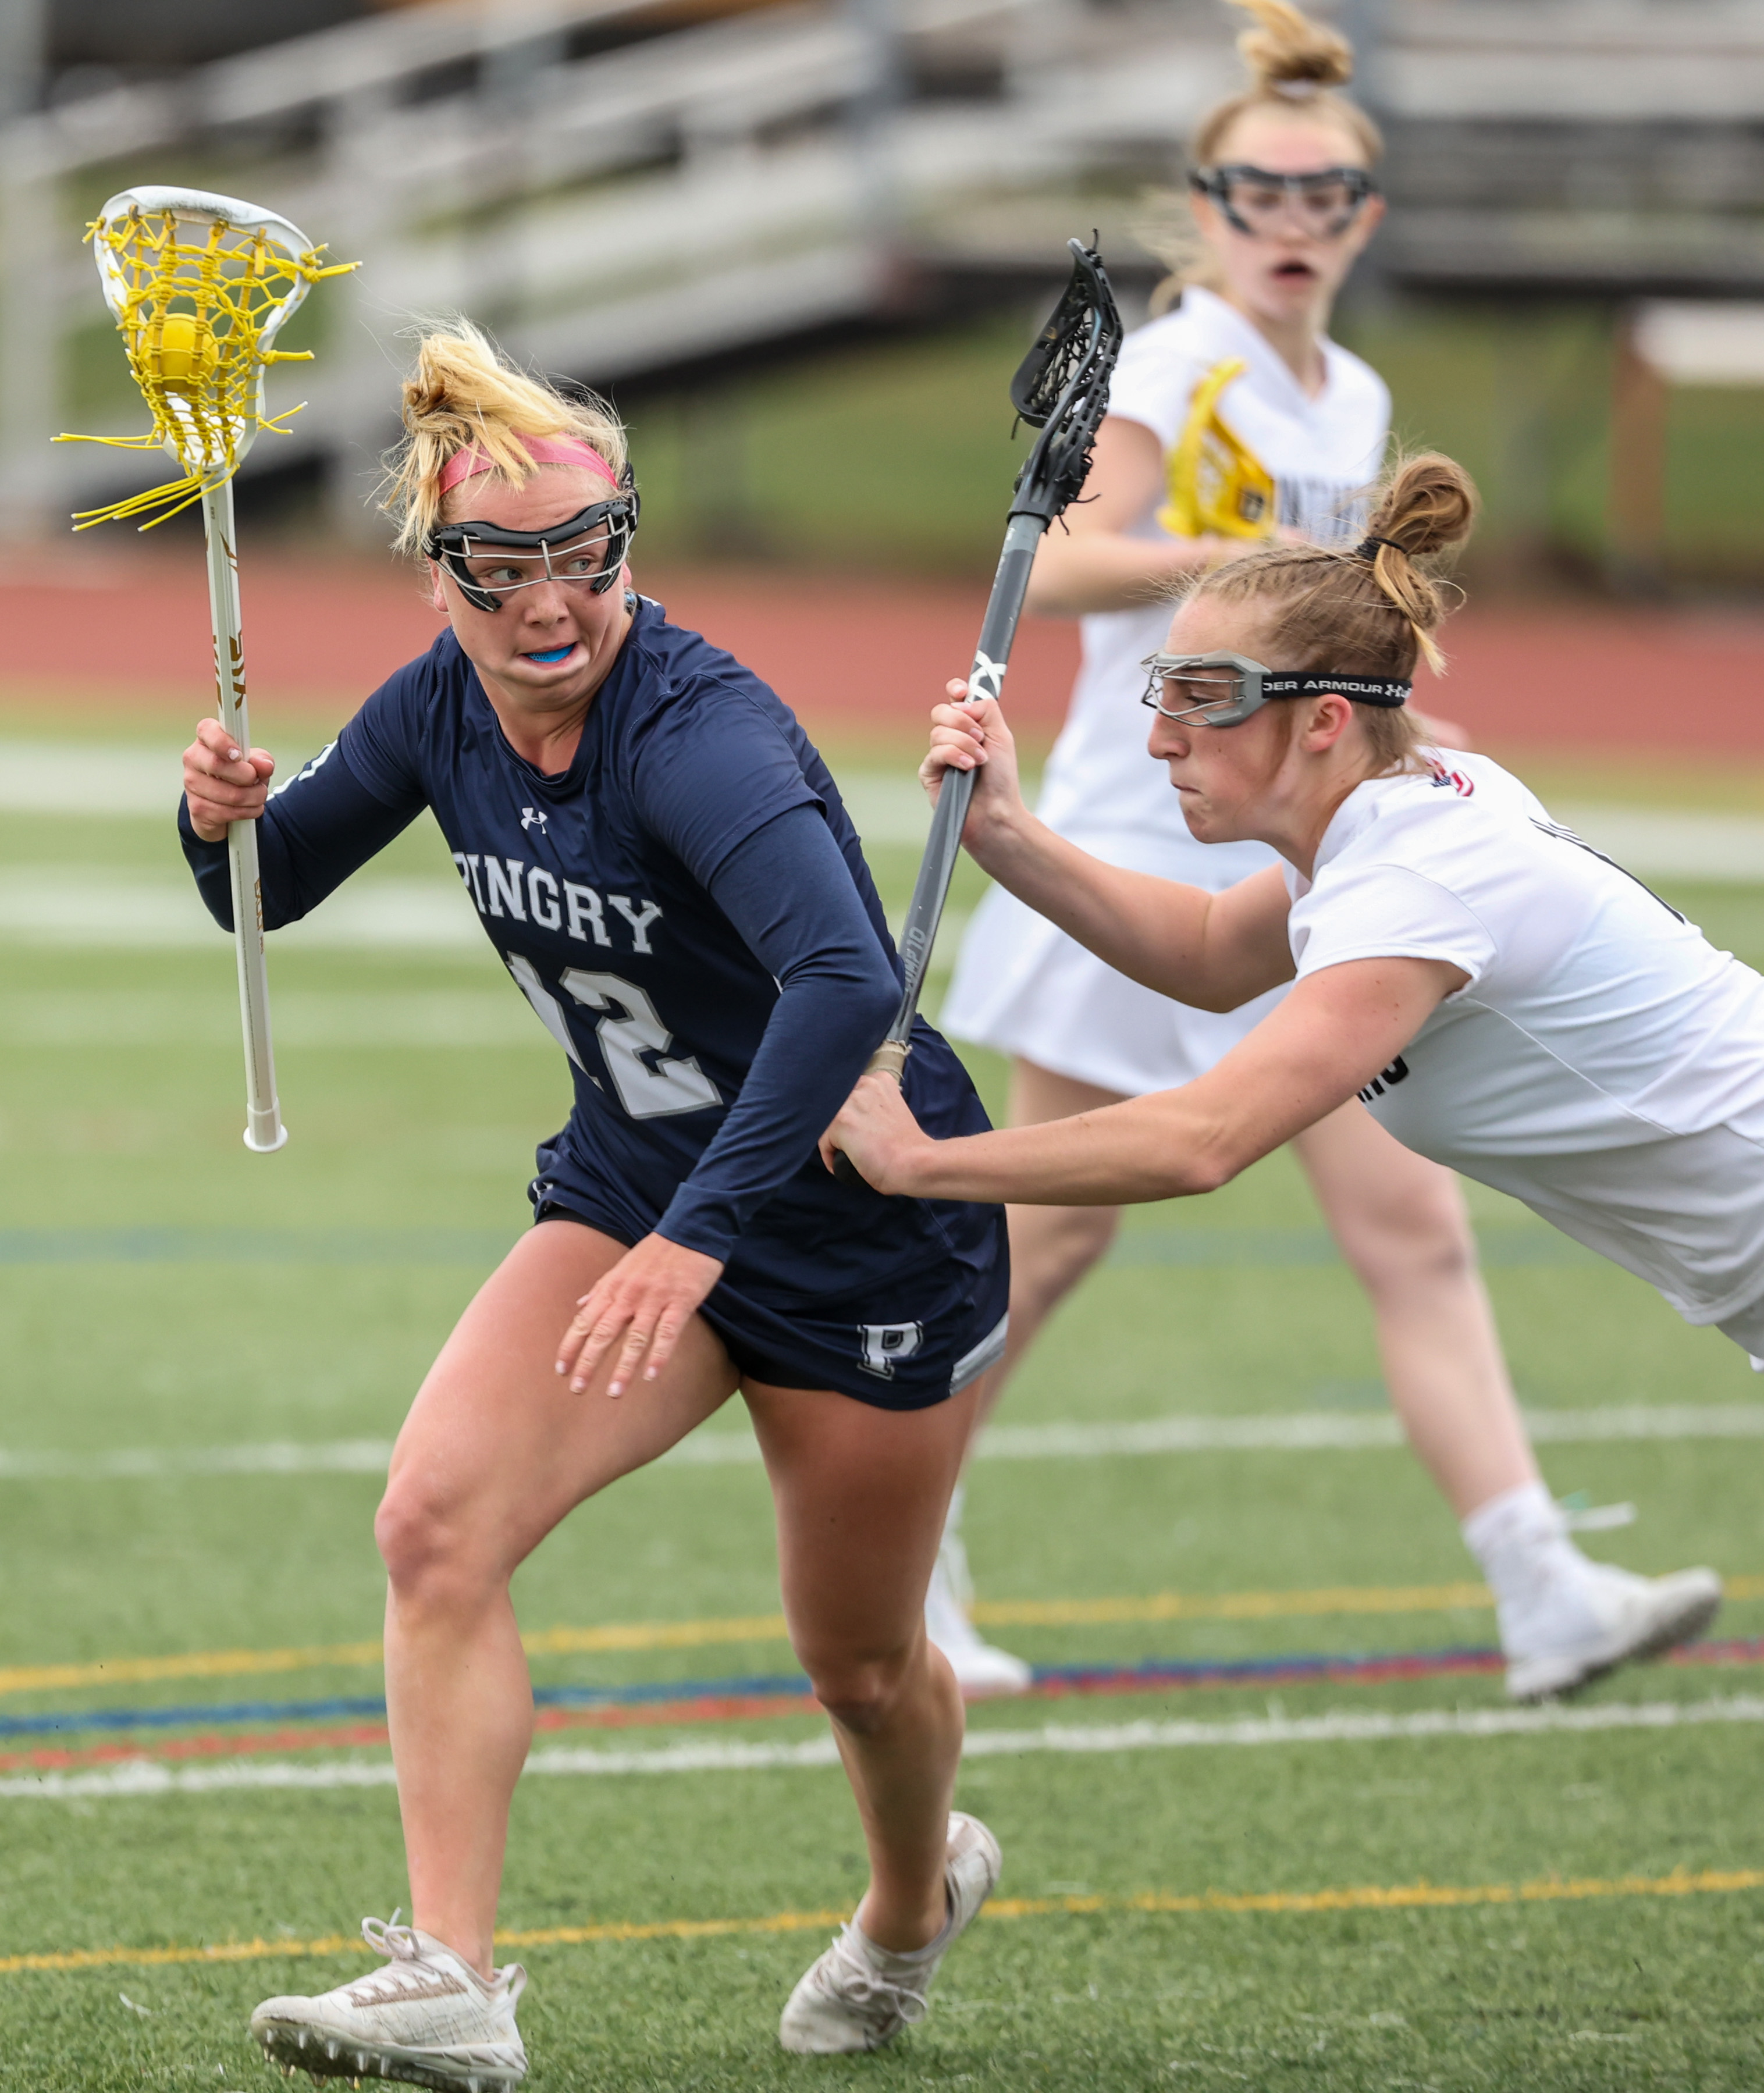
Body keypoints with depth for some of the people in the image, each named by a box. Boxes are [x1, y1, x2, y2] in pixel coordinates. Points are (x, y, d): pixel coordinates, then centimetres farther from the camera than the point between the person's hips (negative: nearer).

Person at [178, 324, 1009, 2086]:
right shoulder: (446, 706, -8)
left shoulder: (700, 732, -31)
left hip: (866, 1227, -5)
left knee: (857, 1660, 13)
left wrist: (699, 1235, -51)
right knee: (436, 1518, -19)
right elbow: (273, 884, 7)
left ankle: (915, 1897, 47)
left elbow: (846, 980, -45)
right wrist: (226, 819, -17)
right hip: (631, 1188, 5)